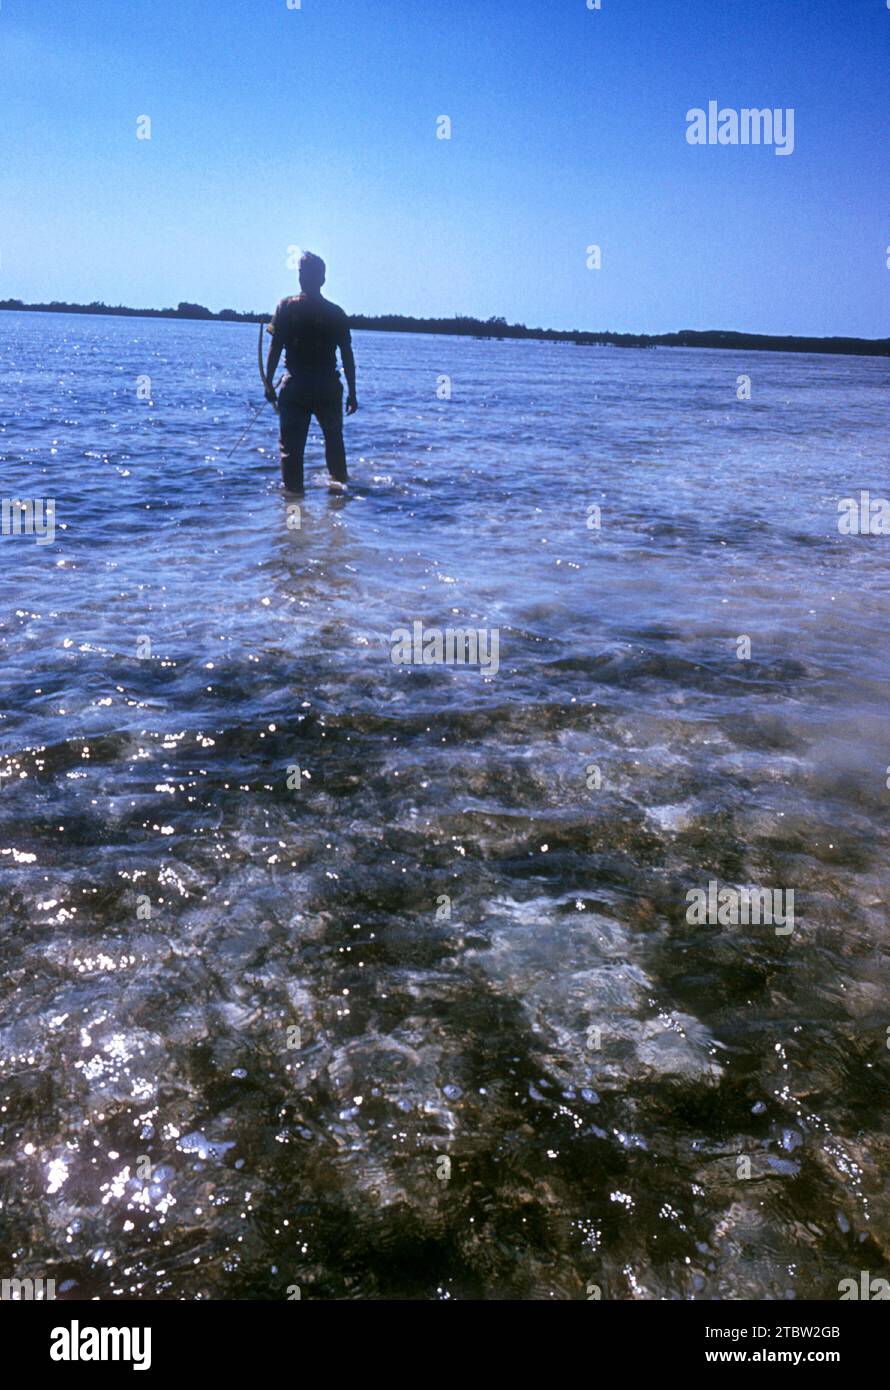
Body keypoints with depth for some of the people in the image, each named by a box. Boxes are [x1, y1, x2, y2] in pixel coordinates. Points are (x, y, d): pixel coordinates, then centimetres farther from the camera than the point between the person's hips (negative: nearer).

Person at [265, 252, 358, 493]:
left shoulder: (286, 307, -2)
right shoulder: (336, 313, 1)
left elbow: (275, 349, -5)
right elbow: (347, 356, 0)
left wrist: (269, 383, 3)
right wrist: (352, 393, 6)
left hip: (295, 385, -1)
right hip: (328, 387, 2)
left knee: (292, 445, 3)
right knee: (334, 439, 22)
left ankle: (293, 491, 2)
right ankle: (340, 482, 30)